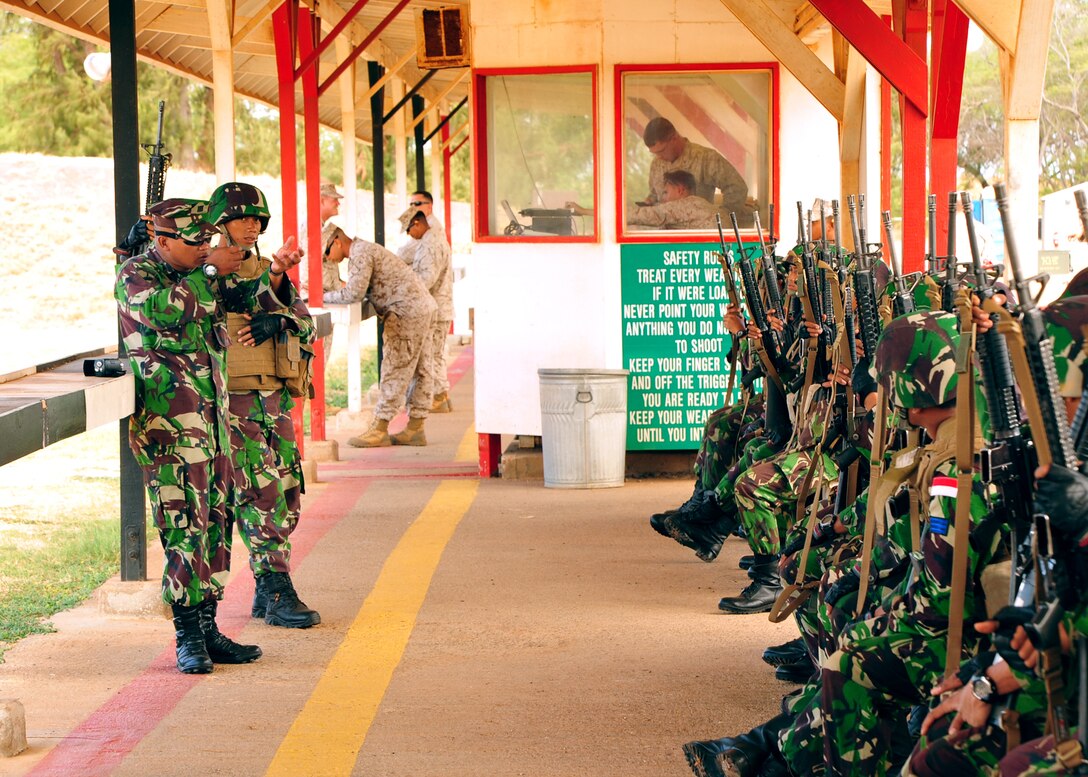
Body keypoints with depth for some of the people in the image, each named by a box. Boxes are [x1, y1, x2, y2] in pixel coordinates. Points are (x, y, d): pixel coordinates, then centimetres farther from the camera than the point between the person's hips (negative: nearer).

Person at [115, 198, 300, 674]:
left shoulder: (200, 276, 17)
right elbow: (166, 310, -24)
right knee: (184, 525, -10)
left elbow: (249, 298, 15)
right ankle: (187, 638, -5)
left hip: (214, 416, 8)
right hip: (168, 425, -8)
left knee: (215, 523, 9)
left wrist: (275, 272, -5)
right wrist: (210, 272, -14)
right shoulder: (135, 276, -5)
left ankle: (207, 627, 16)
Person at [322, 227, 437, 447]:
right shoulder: (363, 250, 19)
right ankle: (415, 428, 12)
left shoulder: (360, 253, -13)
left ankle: (380, 430, -7)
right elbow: (362, 291, 19)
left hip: (407, 311, -11)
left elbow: (354, 293, -19)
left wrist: (323, 296, -8)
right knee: (420, 369, 9)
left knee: (396, 369, -8)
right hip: (422, 306, 11)